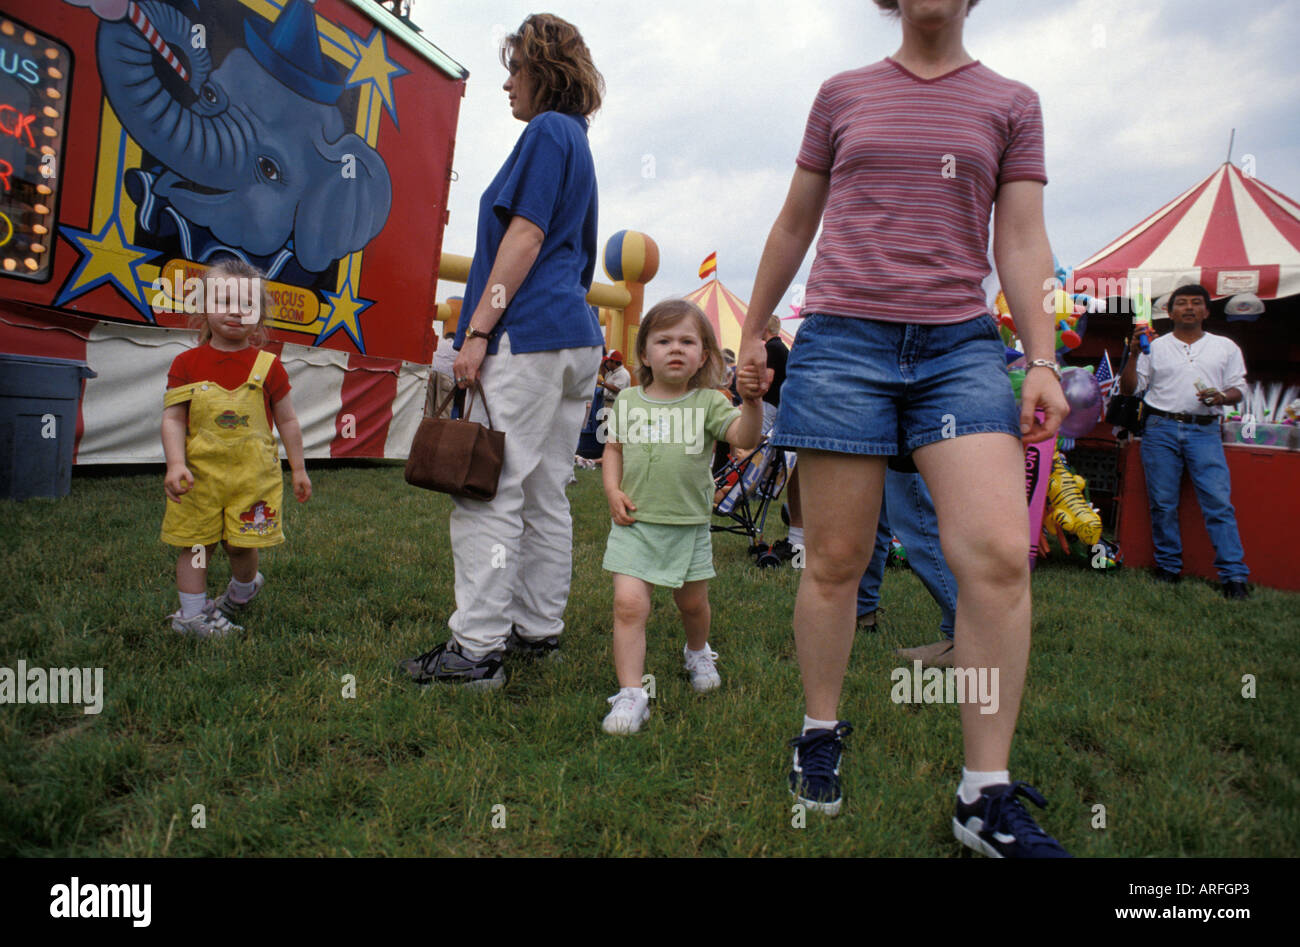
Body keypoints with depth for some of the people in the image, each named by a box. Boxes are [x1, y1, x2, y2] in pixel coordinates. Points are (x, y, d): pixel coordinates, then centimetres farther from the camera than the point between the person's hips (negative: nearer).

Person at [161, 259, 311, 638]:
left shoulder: (267, 366, 1)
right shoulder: (186, 364, 1)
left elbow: (287, 421, 7)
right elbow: (173, 419, -2)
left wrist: (298, 469, 8)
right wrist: (175, 464, -15)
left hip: (253, 474, 0)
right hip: (200, 472, 1)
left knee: (241, 544, 5)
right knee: (195, 544, 6)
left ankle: (242, 591, 36)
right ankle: (191, 614, 21)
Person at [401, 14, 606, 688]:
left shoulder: (548, 131, -2)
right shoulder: (578, 141, 26)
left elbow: (525, 236, -13)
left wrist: (478, 330, -16)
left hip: (529, 334, -10)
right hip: (576, 337, 10)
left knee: (489, 494, -9)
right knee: (544, 496, 11)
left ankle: (477, 648, -6)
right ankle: (539, 630, 18)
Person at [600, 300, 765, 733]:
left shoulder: (708, 403, -5)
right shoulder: (628, 401, 3)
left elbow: (745, 438, -19)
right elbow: (613, 446, 14)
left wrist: (751, 401, -38)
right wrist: (613, 490, -1)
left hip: (688, 525, 0)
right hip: (634, 522, 0)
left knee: (692, 602, 17)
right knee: (629, 604, -13)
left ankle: (698, 652, 50)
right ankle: (630, 694, -5)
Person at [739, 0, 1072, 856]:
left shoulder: (1011, 103, 15)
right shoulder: (843, 94, 16)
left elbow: (1022, 242, 7)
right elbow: (795, 224, 20)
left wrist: (1043, 360, -5)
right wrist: (754, 328, 22)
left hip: (962, 344, 1)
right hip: (843, 337, 0)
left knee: (1000, 554, -14)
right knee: (835, 561, 0)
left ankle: (987, 798, -2)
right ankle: (820, 732, 22)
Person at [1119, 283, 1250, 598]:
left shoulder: (1226, 347, 15)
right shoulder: (1154, 347, 13)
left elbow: (1238, 388, 14)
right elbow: (1129, 388, 10)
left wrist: (1222, 397, -8)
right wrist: (1133, 355, -4)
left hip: (1205, 431, 0)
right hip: (1161, 430, 1)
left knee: (1219, 502, -10)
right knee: (1162, 503, 1)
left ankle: (1234, 576, -9)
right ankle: (1168, 568, 12)